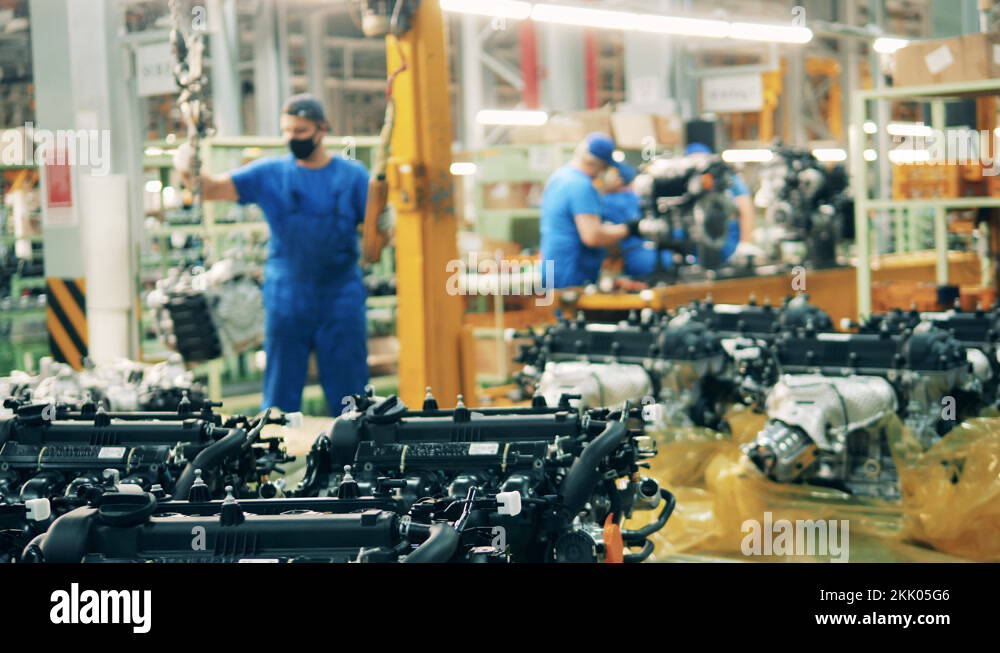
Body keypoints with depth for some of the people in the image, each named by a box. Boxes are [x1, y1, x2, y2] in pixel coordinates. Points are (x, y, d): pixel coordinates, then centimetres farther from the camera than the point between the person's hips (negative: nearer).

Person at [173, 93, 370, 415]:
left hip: (341, 304, -1)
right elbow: (213, 189, -1)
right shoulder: (270, 174, 4)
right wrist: (189, 171, -22)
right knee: (279, 400, 5)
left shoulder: (352, 175, 3)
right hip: (286, 301, 1)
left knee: (350, 400, 4)